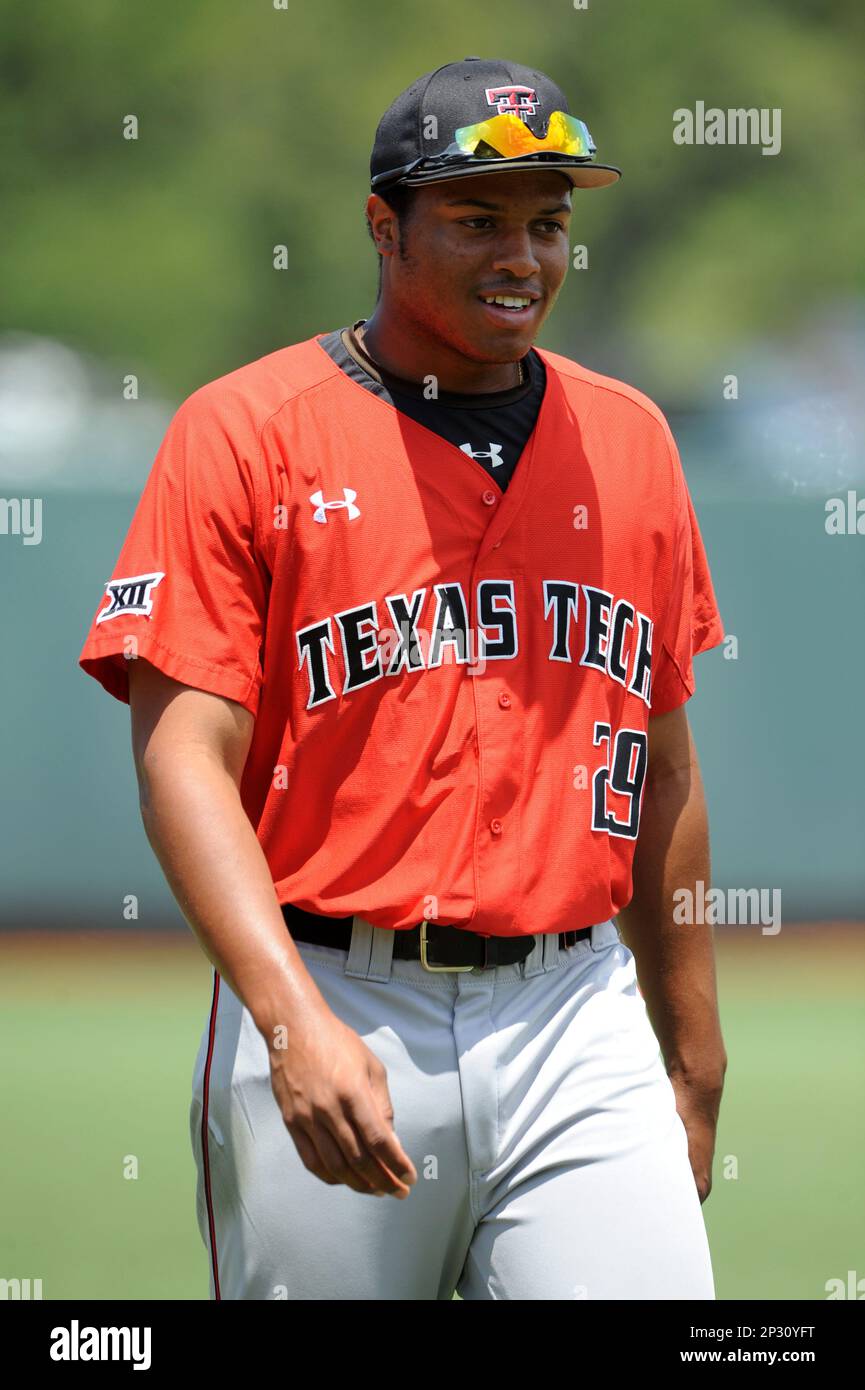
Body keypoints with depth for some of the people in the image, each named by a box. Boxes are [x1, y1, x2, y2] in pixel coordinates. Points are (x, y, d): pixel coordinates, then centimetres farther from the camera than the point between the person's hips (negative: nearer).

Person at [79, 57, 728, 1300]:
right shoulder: (243, 435, -1)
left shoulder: (629, 441, 13)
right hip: (329, 1014, -3)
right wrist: (294, 1022, -23)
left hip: (576, 1020, 3)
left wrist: (694, 1055, 20)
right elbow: (186, 756, -9)